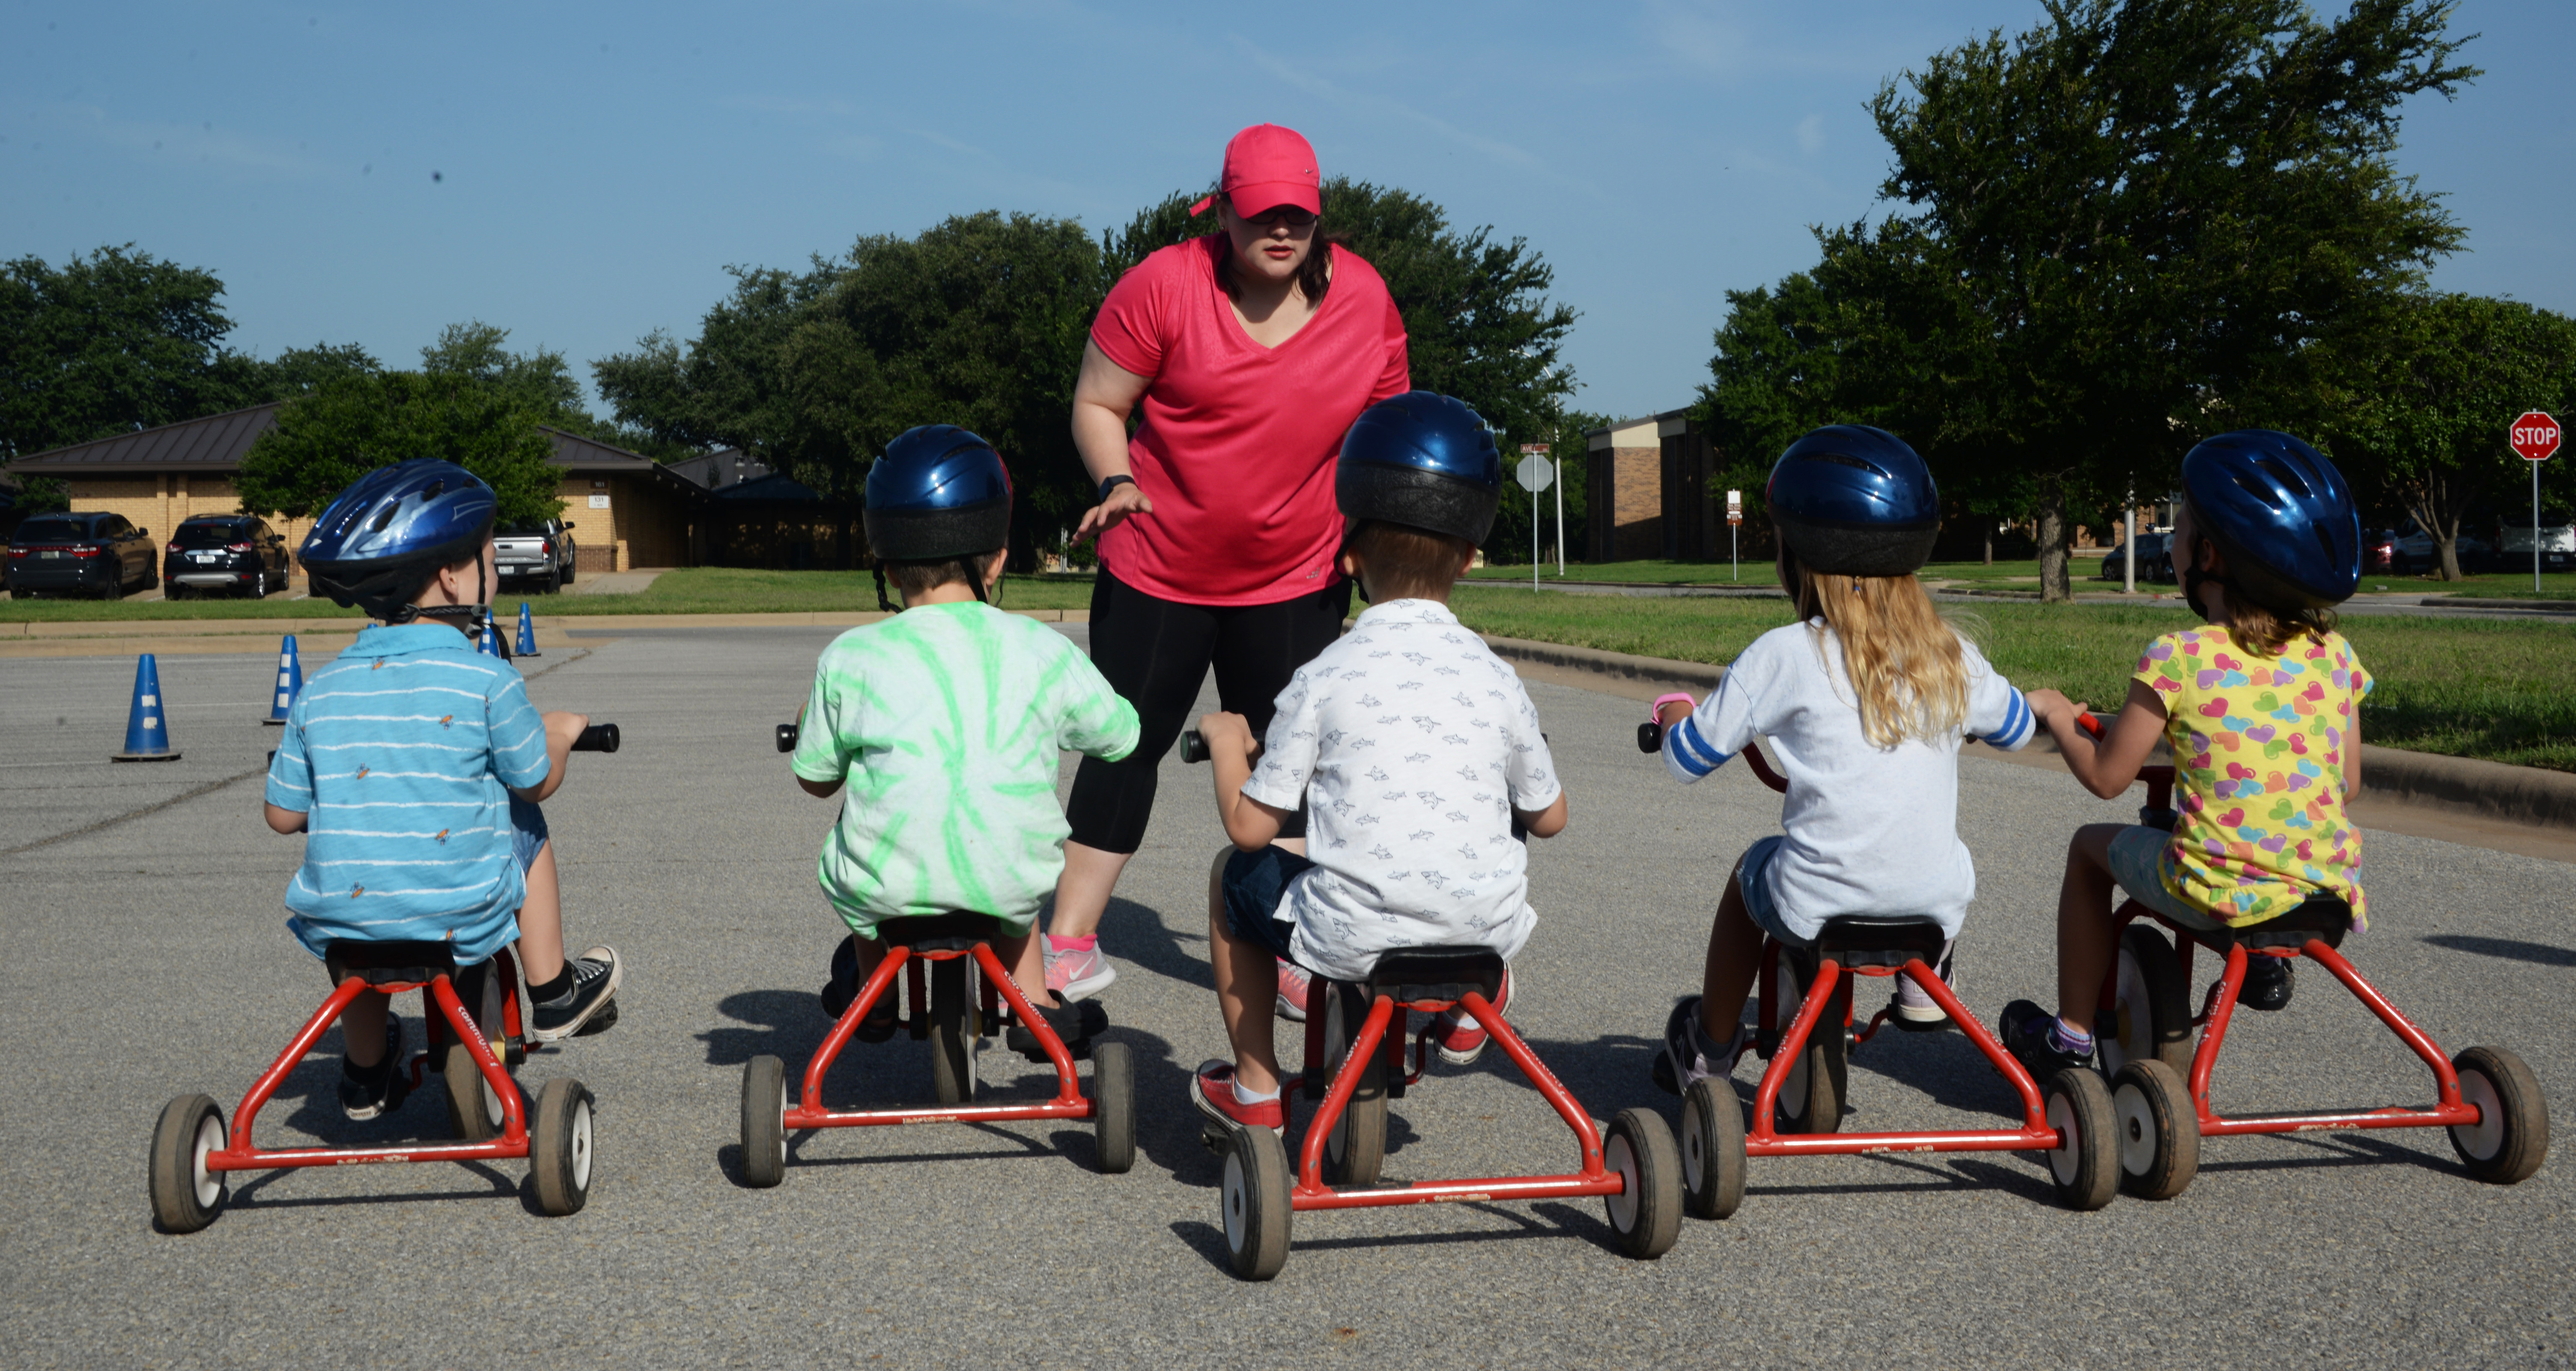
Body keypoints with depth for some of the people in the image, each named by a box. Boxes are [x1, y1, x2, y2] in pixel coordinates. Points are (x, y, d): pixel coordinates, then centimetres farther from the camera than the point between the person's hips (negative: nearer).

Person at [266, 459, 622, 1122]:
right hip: (460, 918, -3)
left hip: (340, 921, 3)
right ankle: (554, 998, 31)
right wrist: (558, 733, 24)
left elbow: (283, 814, 8)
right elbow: (537, 781, 2)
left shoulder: (321, 689, 2)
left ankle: (366, 1073, 43)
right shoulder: (487, 681, -9)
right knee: (525, 827, 24)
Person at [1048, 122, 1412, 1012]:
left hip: (1298, 580, 2)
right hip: (1158, 572, -2)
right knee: (1125, 748, 3)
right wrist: (1115, 485, -21)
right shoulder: (1165, 285, -12)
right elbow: (1097, 404, -4)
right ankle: (1071, 945, 12)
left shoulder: (1363, 296, -3)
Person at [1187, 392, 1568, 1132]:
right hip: (1486, 931, 4)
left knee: (1236, 875, 26)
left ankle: (1253, 1088, 30)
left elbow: (1251, 826, -5)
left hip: (1355, 937, -3)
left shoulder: (1324, 679, -9)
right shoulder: (1496, 680, 1)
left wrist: (1227, 743, 15)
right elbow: (1549, 817, 13)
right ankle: (1469, 1004, 49)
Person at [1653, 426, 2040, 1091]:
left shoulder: (1785, 657, -10)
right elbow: (2017, 728, 22)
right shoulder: (1952, 658, 2)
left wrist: (1673, 712, 21)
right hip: (1936, 905, 3)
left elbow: (1688, 758, -2)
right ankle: (1926, 984, 50)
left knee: (1750, 870, 31)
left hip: (1817, 906, -3)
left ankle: (1711, 1047, 42)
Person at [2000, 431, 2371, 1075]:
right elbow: (2349, 782, 8)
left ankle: (2071, 1032, 29)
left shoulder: (2177, 659, -13)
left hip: (2214, 893, -4)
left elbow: (2106, 776, -6)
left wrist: (2058, 718, 14)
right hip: (2325, 884, 4)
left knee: (2091, 846, 24)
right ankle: (2266, 960, 34)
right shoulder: (2335, 657, 0)